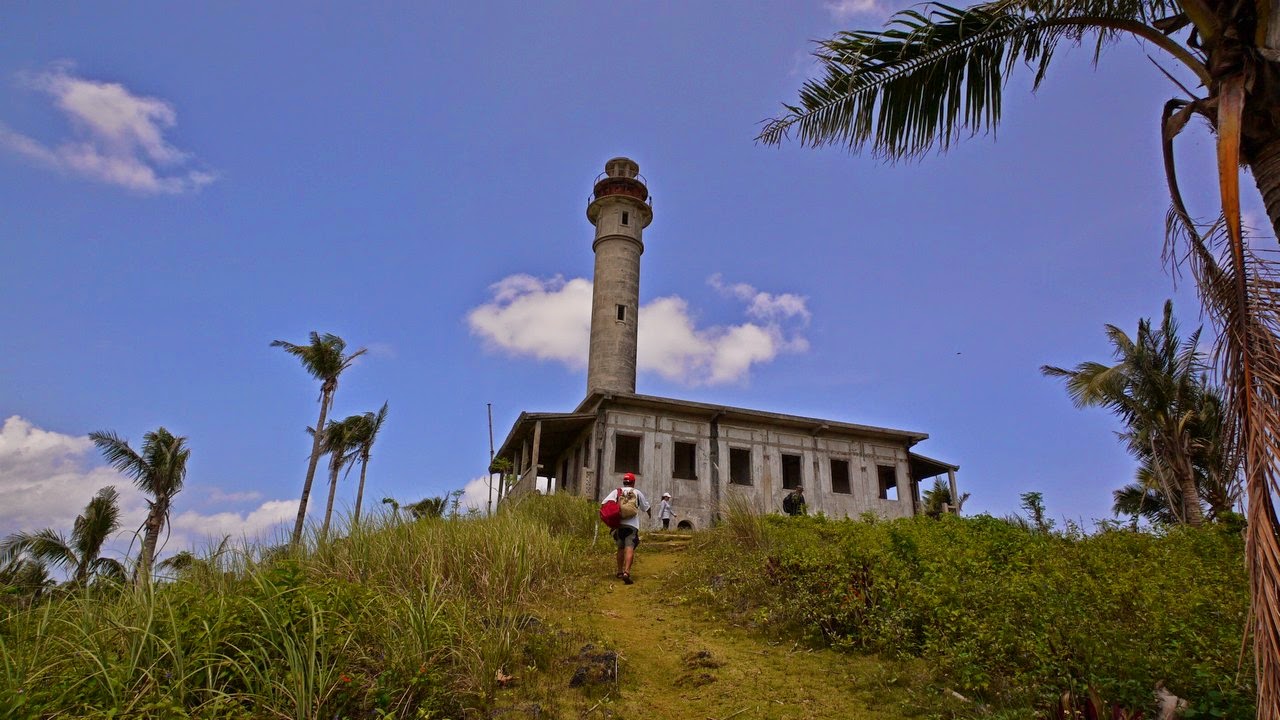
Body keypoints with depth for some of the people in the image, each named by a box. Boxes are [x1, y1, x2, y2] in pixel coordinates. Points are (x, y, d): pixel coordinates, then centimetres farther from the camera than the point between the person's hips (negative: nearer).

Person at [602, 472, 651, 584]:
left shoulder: (616, 492, 11)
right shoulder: (637, 493, 10)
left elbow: (604, 503, -4)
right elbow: (646, 506, 23)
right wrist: (650, 514, 43)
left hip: (618, 524, 3)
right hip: (632, 524, -3)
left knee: (620, 548, 19)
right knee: (630, 548, -11)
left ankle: (620, 572, 28)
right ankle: (626, 572, -27)